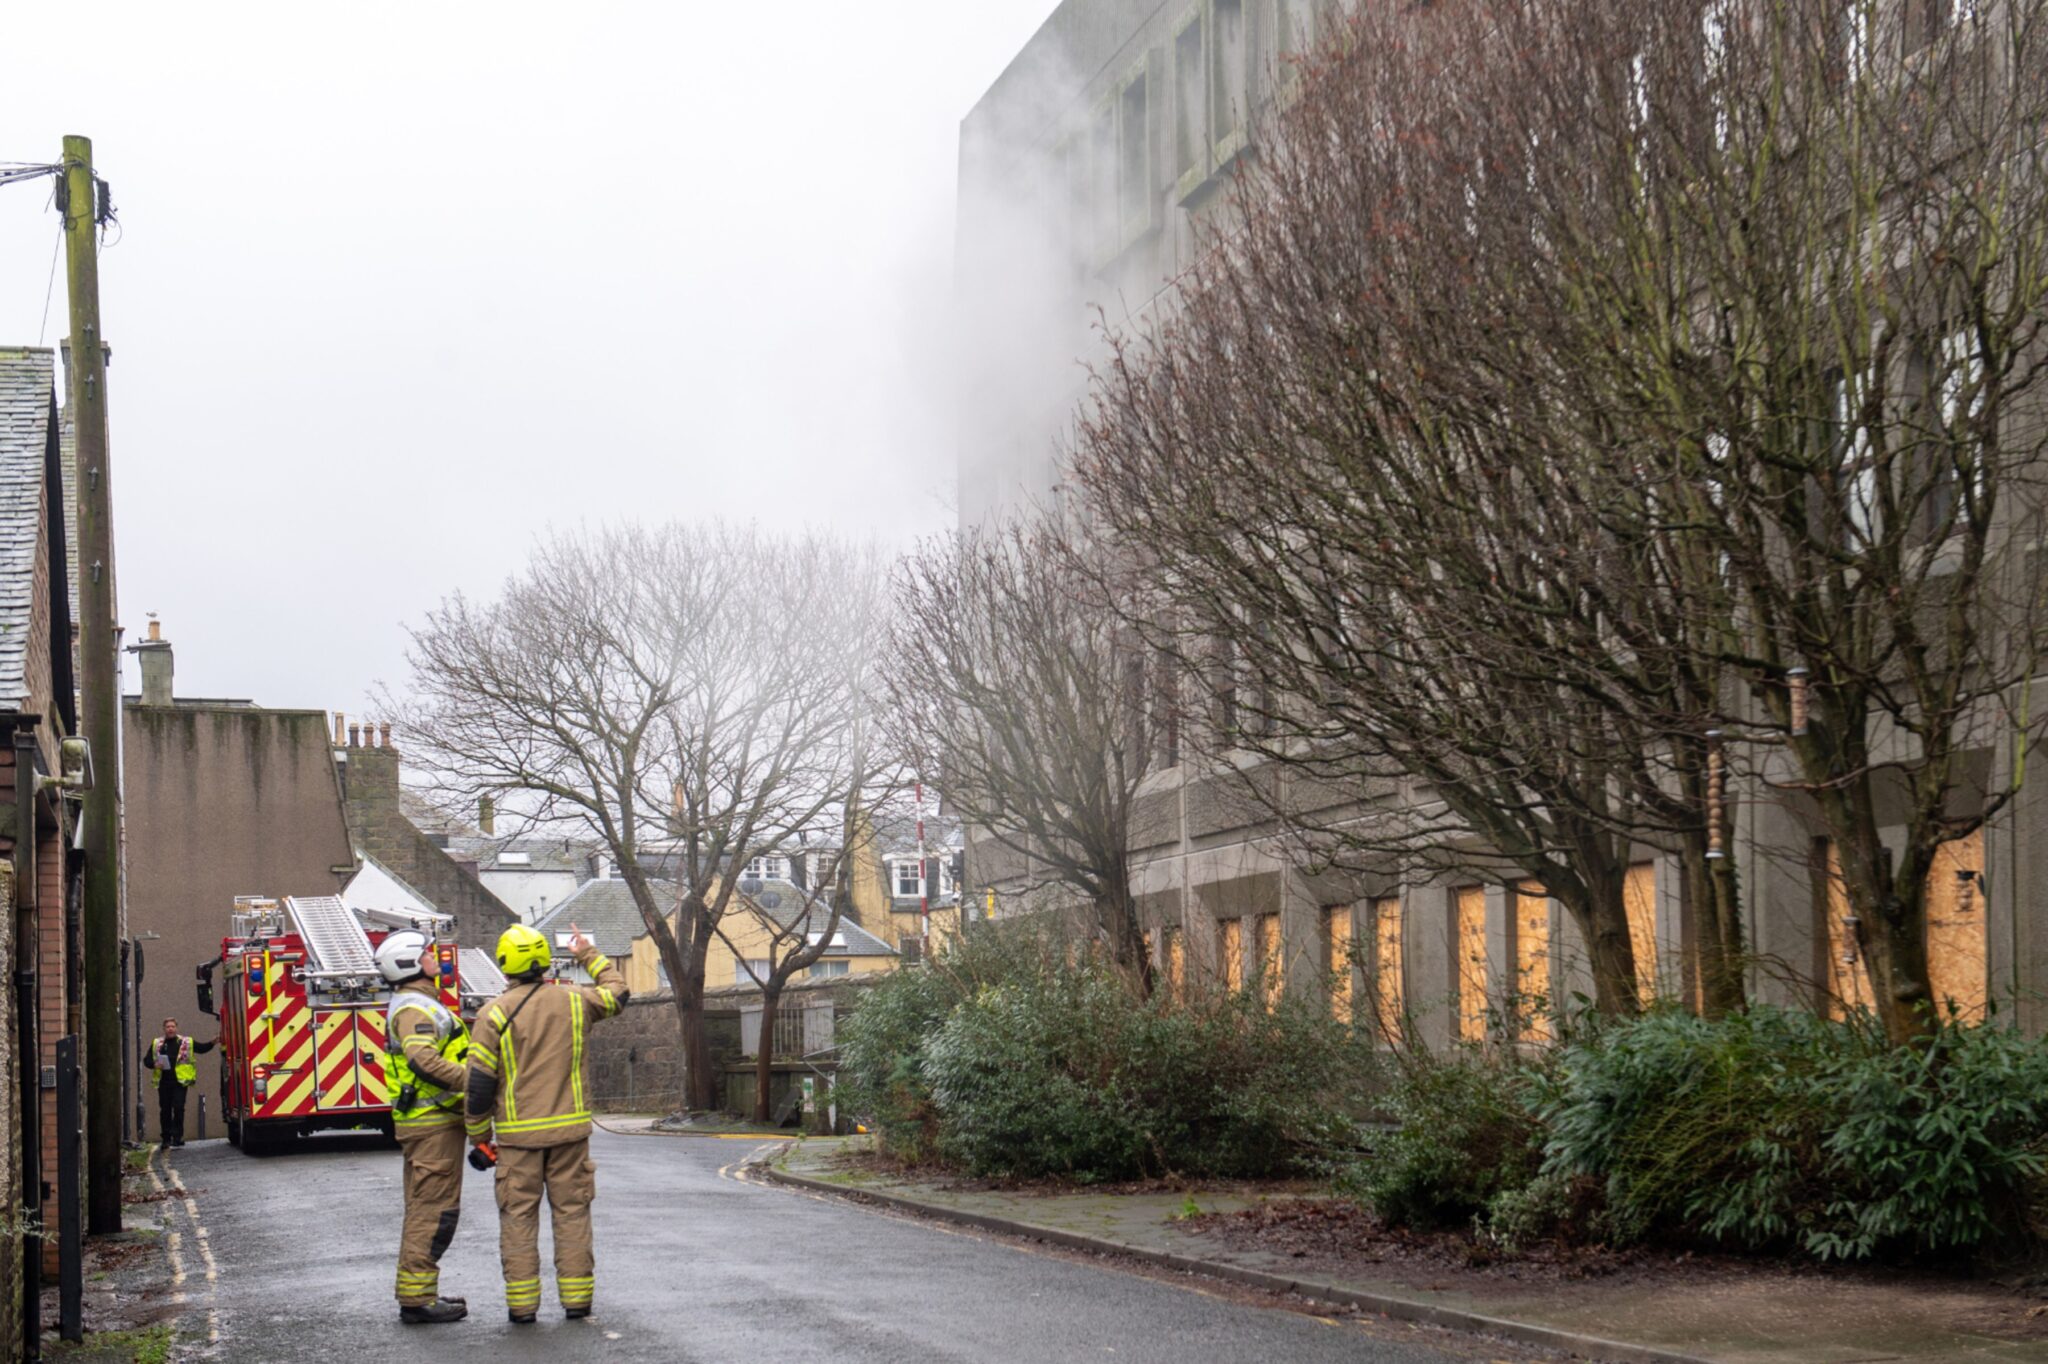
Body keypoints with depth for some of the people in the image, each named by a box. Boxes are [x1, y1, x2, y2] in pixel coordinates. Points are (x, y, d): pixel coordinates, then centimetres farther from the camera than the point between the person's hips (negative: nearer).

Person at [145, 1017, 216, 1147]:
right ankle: (166, 1138, 16)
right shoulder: (157, 1044, 12)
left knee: (178, 1108, -10)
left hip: (180, 1082, -2)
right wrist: (154, 1065, -7)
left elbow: (202, 1048, 4)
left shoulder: (186, 1043, 7)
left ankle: (177, 1137, -7)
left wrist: (212, 1043, -15)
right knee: (165, 1110, 6)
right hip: (164, 1082, 2)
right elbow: (147, 1060, 14)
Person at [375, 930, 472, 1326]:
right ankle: (417, 1299, -8)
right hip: (433, 1122, -11)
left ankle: (416, 1295, 20)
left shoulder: (419, 1003, 20)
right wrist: (475, 1082, -31)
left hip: (424, 1122, 11)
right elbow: (423, 1060, -30)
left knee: (424, 1211, 15)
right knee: (434, 1209, -9)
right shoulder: (414, 1007, -15)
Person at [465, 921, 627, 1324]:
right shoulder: (575, 1002, 0)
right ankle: (576, 1298, 8)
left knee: (518, 1216, 5)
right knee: (572, 1211, 8)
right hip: (569, 1131, 2)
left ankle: (522, 1304, 4)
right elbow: (617, 993, 21)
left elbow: (480, 1083, -7)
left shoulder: (494, 1014, -6)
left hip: (518, 1135, -2)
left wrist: (480, 1137, 3)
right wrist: (589, 955, 33)